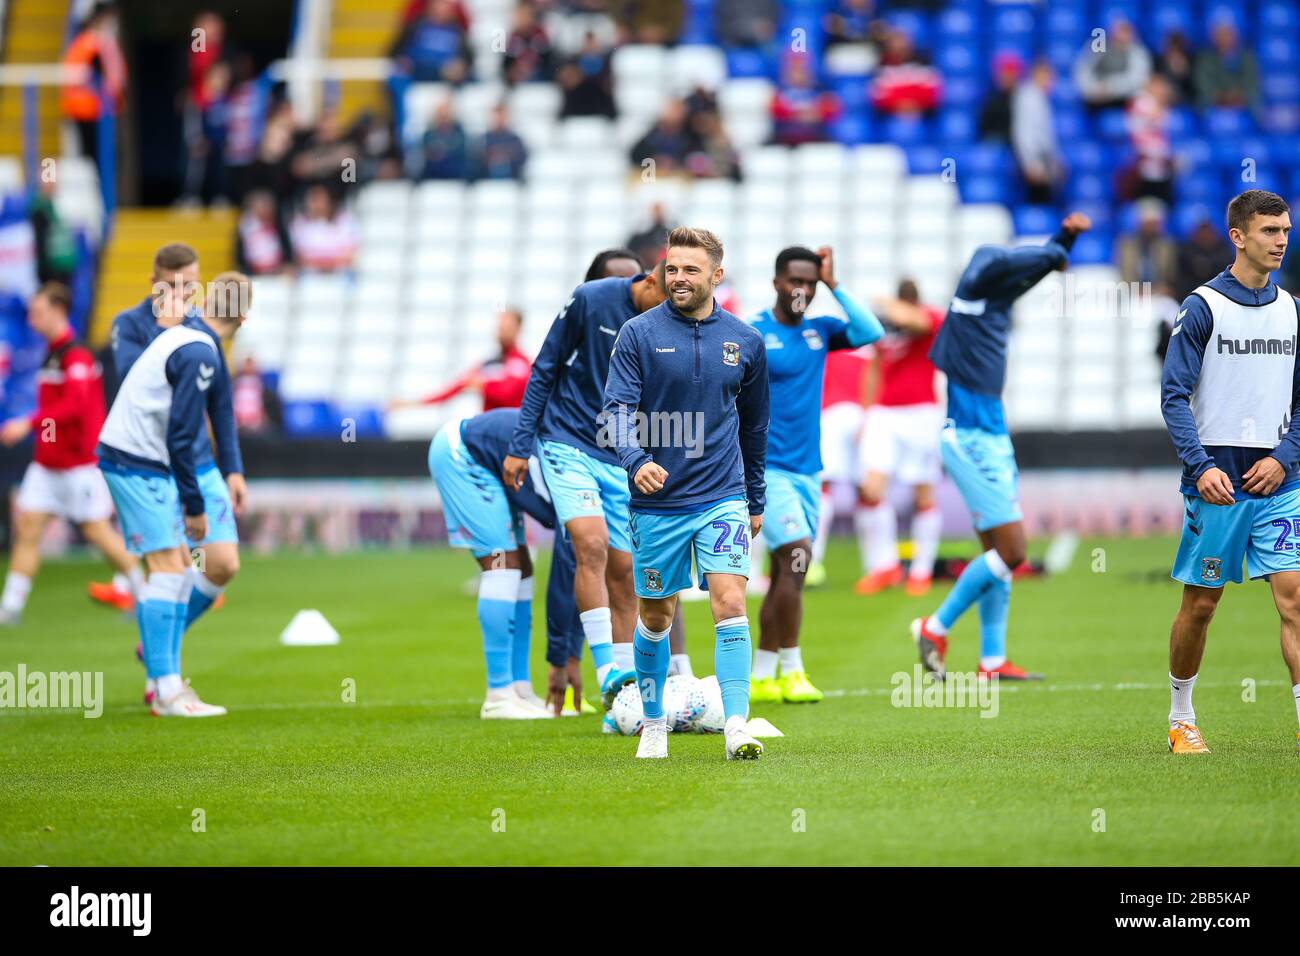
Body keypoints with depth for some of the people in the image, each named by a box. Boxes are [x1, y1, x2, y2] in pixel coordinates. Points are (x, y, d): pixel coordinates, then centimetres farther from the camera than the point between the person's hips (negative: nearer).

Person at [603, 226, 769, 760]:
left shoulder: (745, 341, 6)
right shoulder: (638, 335, -2)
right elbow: (617, 411, -9)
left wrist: (755, 500, 21)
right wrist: (636, 461, -29)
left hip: (722, 498, 0)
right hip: (657, 501, 0)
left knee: (730, 602, -15)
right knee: (655, 616, 9)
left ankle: (736, 727, -19)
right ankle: (654, 724, 26)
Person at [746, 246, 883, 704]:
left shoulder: (819, 331, 10)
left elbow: (871, 332, -4)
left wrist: (834, 284, -6)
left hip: (807, 470, 6)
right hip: (768, 468, -6)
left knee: (785, 574, 7)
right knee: (796, 558, -16)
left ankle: (761, 677, 13)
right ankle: (791, 671, -9)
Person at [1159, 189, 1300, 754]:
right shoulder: (1202, 306, -5)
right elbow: (1174, 396, -7)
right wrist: (1201, 467, -17)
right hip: (1217, 482, -3)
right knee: (1201, 603, 5)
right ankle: (1181, 719, 21)